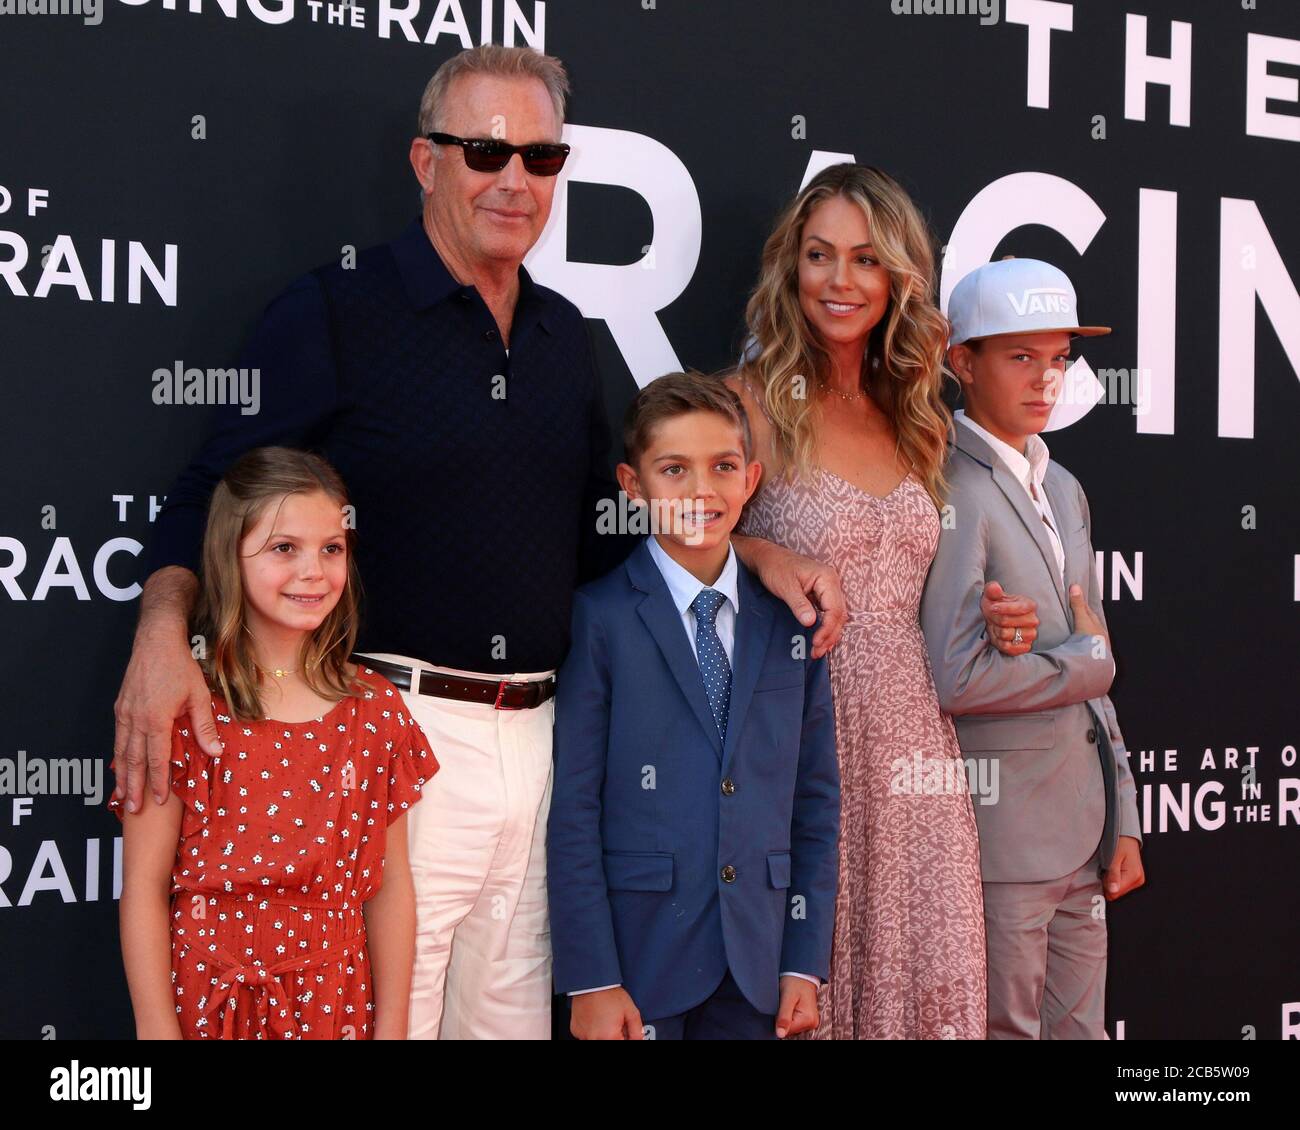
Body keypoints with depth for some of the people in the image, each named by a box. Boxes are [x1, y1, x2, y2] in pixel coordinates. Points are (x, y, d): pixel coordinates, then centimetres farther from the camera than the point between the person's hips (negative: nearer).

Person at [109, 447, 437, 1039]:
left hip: (338, 1006, 3)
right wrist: (158, 1030, -11)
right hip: (209, 1005, -3)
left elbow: (389, 885, 2)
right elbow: (143, 890, -9)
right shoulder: (185, 709, -10)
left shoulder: (375, 711, 0)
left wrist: (392, 1028, 1)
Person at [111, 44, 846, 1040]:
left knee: (511, 1013, 14)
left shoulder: (565, 334, 14)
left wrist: (757, 556, 7)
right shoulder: (334, 312, -5)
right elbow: (211, 499, -6)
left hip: (536, 735, 6)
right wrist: (163, 632, -24)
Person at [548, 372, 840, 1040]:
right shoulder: (597, 618, -7)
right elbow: (573, 810, -9)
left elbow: (815, 802, 8)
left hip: (756, 965, 4)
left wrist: (806, 961, 4)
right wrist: (591, 981, -12)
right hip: (638, 957, -3)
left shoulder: (791, 623, 6)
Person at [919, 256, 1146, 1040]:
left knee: (1081, 1028, 15)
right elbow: (955, 678, -24)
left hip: (1080, 835, 8)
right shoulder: (950, 490, -14)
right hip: (1002, 841, -8)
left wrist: (1122, 820, 15)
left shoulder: (1064, 491, 15)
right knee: (1006, 1027, 1)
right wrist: (1089, 660, -9)